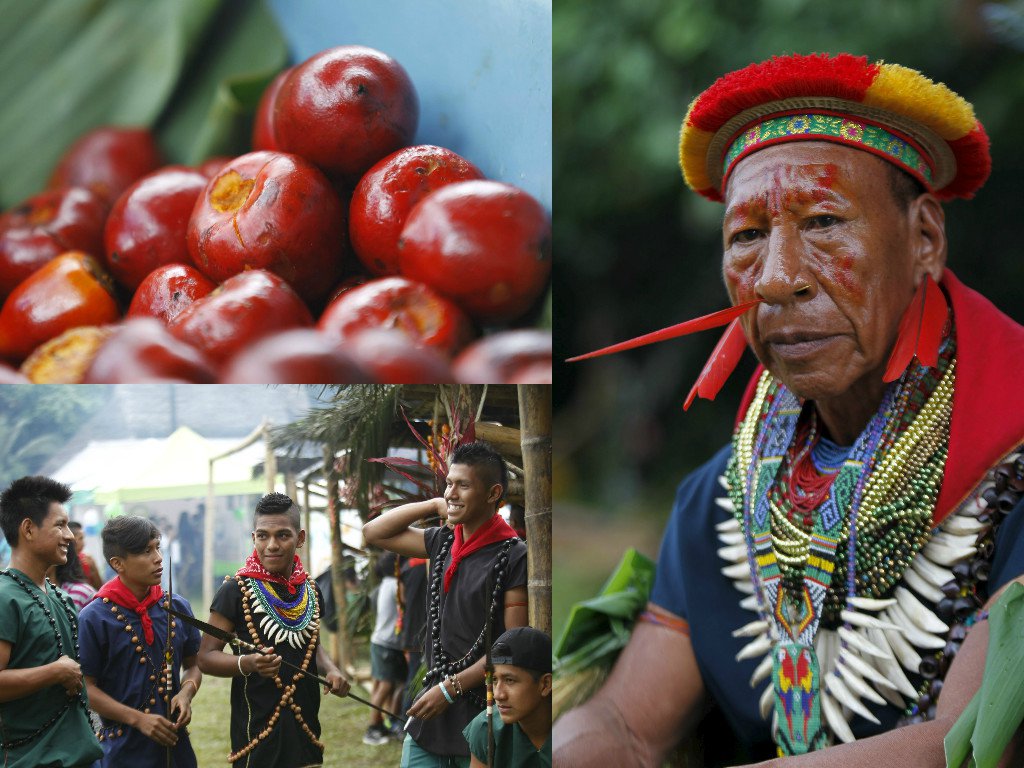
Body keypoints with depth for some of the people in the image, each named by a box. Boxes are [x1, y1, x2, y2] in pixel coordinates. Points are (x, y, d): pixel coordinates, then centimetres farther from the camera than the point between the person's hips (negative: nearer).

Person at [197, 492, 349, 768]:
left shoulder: (311, 592, 8)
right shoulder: (236, 590, -9)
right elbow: (206, 656, -10)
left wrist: (330, 670, 3)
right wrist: (247, 664, -28)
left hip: (306, 729, 5)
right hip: (256, 732, -5)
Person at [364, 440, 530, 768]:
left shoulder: (514, 556, -11)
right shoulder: (442, 542, 10)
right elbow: (373, 532, 18)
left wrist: (451, 688, -14)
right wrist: (433, 506, 6)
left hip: (483, 714, -6)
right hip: (433, 705, 6)